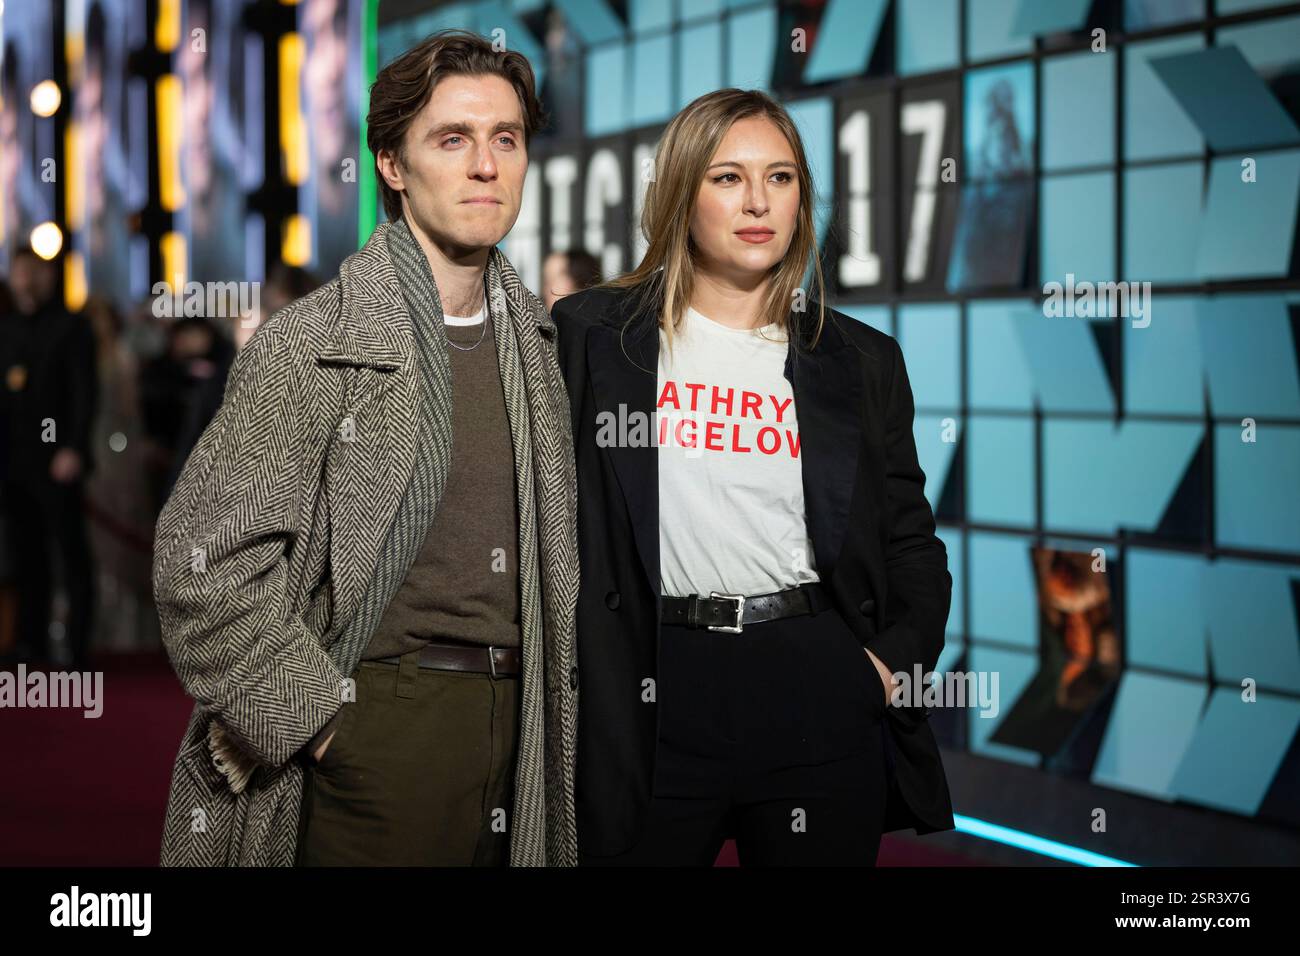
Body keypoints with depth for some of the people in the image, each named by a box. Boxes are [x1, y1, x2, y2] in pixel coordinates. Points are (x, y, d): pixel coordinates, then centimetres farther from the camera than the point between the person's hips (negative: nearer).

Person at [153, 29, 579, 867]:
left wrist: (550, 697, 11)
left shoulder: (538, 342, 10)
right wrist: (313, 716, -12)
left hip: (513, 723, 6)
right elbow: (203, 561, -12)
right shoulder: (308, 346, -9)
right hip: (376, 725, -5)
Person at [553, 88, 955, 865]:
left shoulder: (860, 362, 9)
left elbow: (911, 543, 13)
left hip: (817, 695, 2)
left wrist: (895, 661, -3)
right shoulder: (592, 336, 3)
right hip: (658, 700, -1)